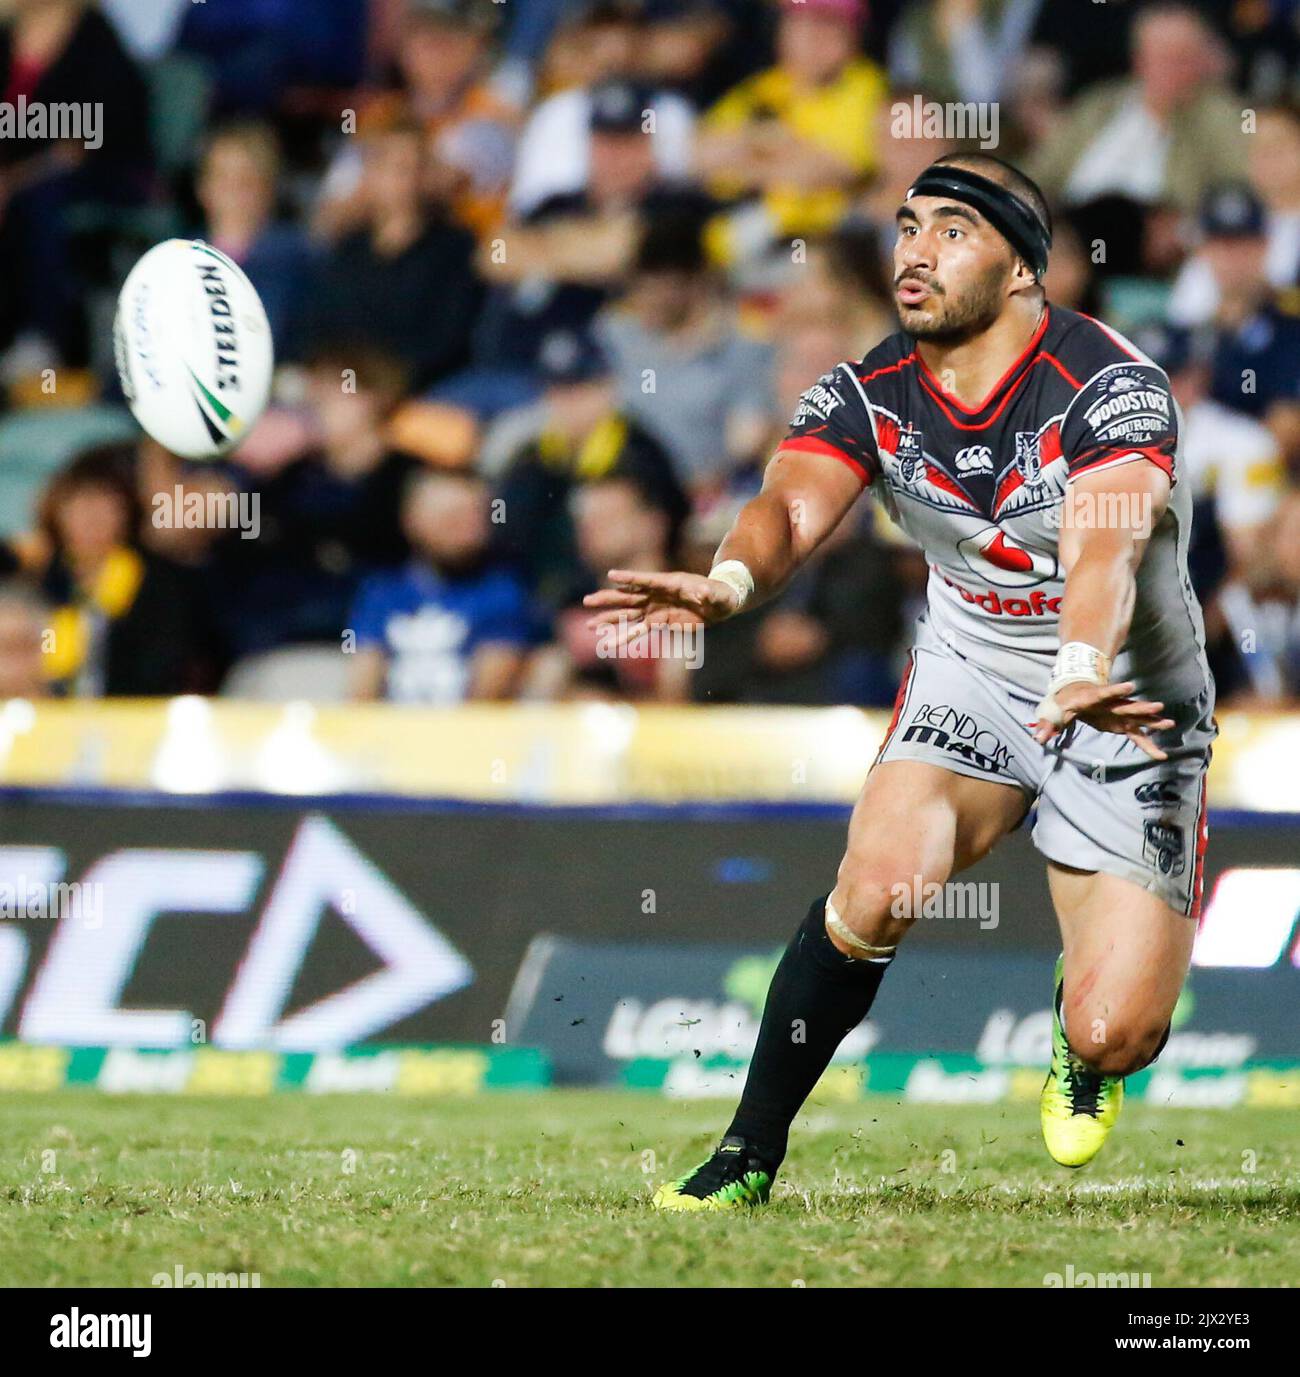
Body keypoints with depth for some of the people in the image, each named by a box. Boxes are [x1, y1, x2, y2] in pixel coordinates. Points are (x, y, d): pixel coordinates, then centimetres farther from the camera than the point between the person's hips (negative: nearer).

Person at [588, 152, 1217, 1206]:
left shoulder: (1112, 387, -23)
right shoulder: (871, 394, -9)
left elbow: (1102, 544, -41)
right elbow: (794, 505, -26)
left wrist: (1080, 676, -61)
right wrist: (727, 583, -50)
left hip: (1132, 717, -3)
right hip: (969, 676, 3)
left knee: (1114, 1034, -11)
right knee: (877, 889, -25)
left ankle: (1081, 1041, 29)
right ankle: (751, 1153, -8)